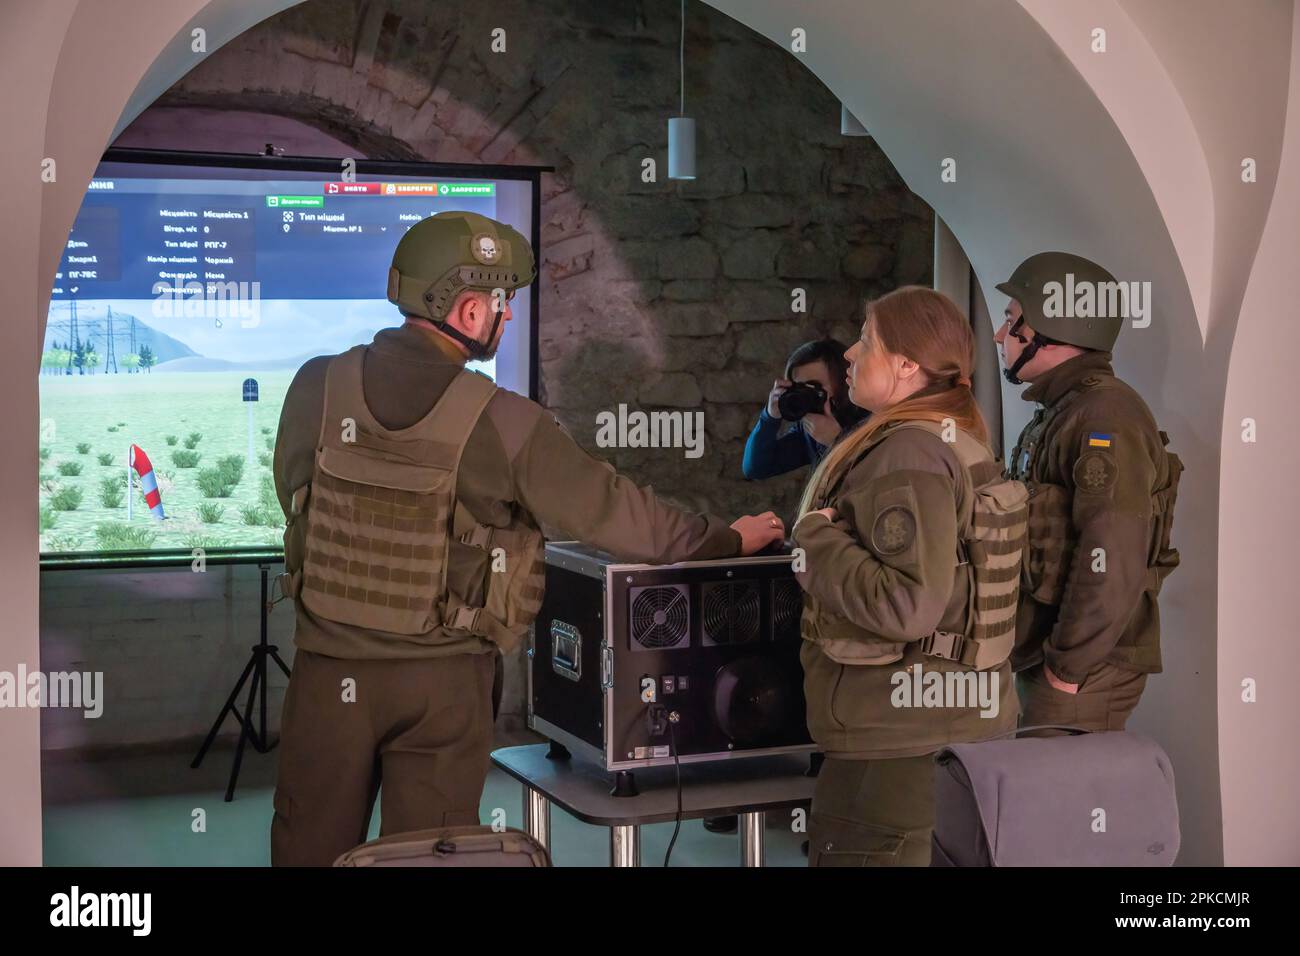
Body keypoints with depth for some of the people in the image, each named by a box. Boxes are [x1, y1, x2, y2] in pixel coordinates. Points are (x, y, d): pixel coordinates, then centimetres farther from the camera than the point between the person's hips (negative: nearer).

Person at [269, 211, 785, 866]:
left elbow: (293, 495, 7)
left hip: (331, 669, 2)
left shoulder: (317, 388, -7)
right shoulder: (503, 424, -15)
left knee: (312, 849, 15)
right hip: (440, 683, -2)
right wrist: (726, 540, 8)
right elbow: (612, 511, -7)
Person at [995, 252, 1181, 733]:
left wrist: (1068, 667, -21)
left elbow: (1113, 561, -24)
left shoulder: (1105, 417, -16)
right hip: (1040, 656, 10)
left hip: (1084, 670, -10)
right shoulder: (1058, 415, 17)